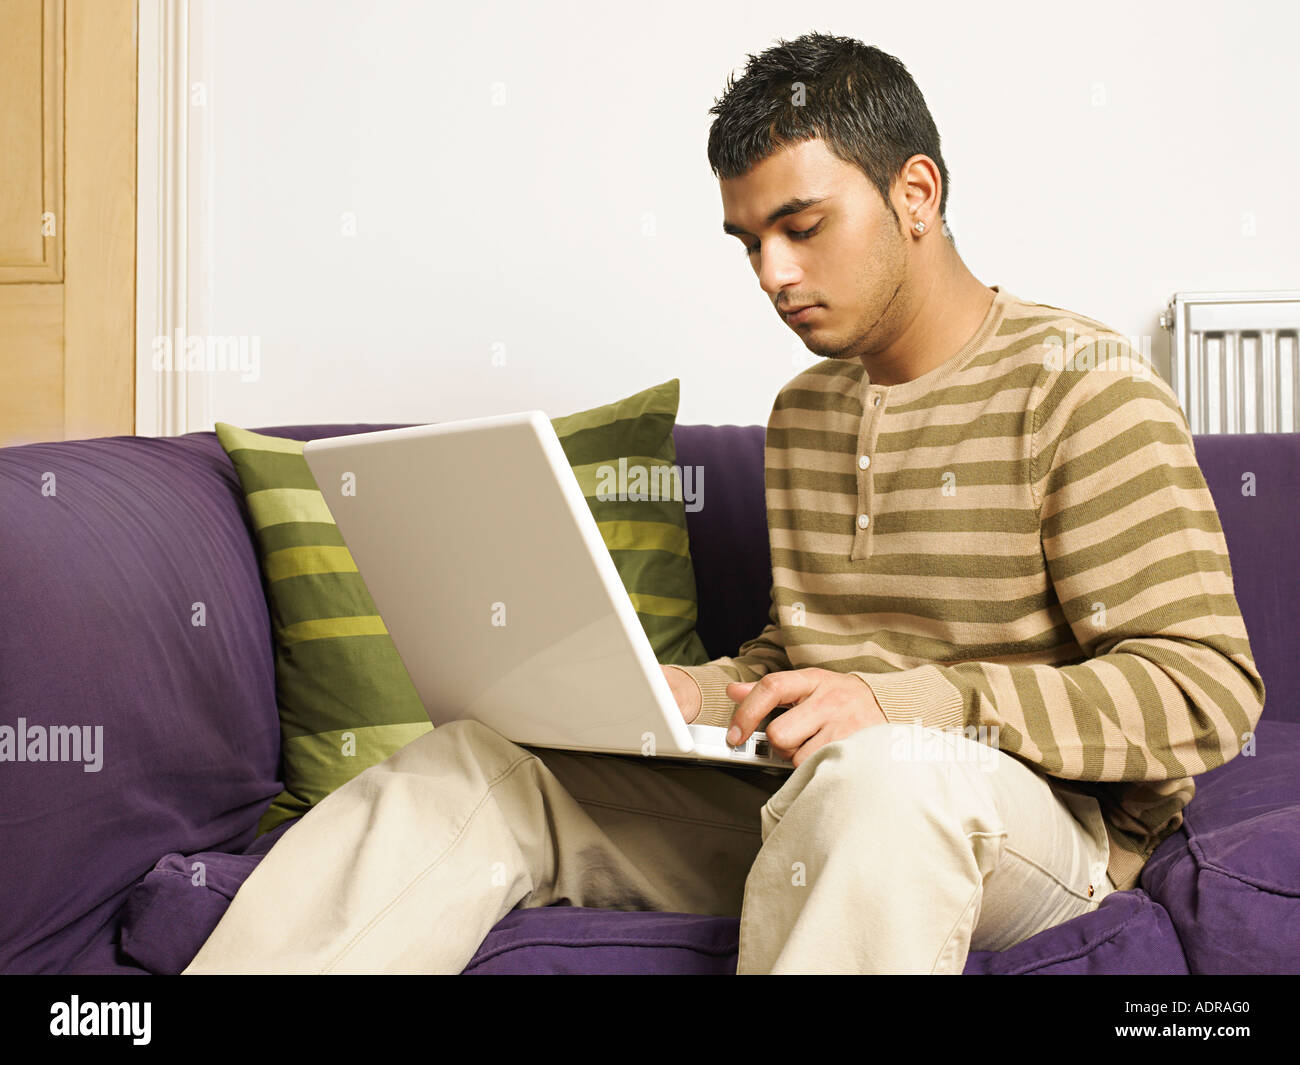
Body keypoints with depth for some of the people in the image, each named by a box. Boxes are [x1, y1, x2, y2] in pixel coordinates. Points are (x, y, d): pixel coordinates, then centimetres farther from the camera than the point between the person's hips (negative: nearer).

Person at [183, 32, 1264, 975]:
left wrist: (898, 703, -25)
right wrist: (694, 694, -2)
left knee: (877, 771, -42)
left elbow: (1207, 689, -14)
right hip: (807, 799, 6)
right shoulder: (802, 411, 16)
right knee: (473, 763, -10)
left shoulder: (1082, 384, -7)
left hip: (1039, 809, -5)